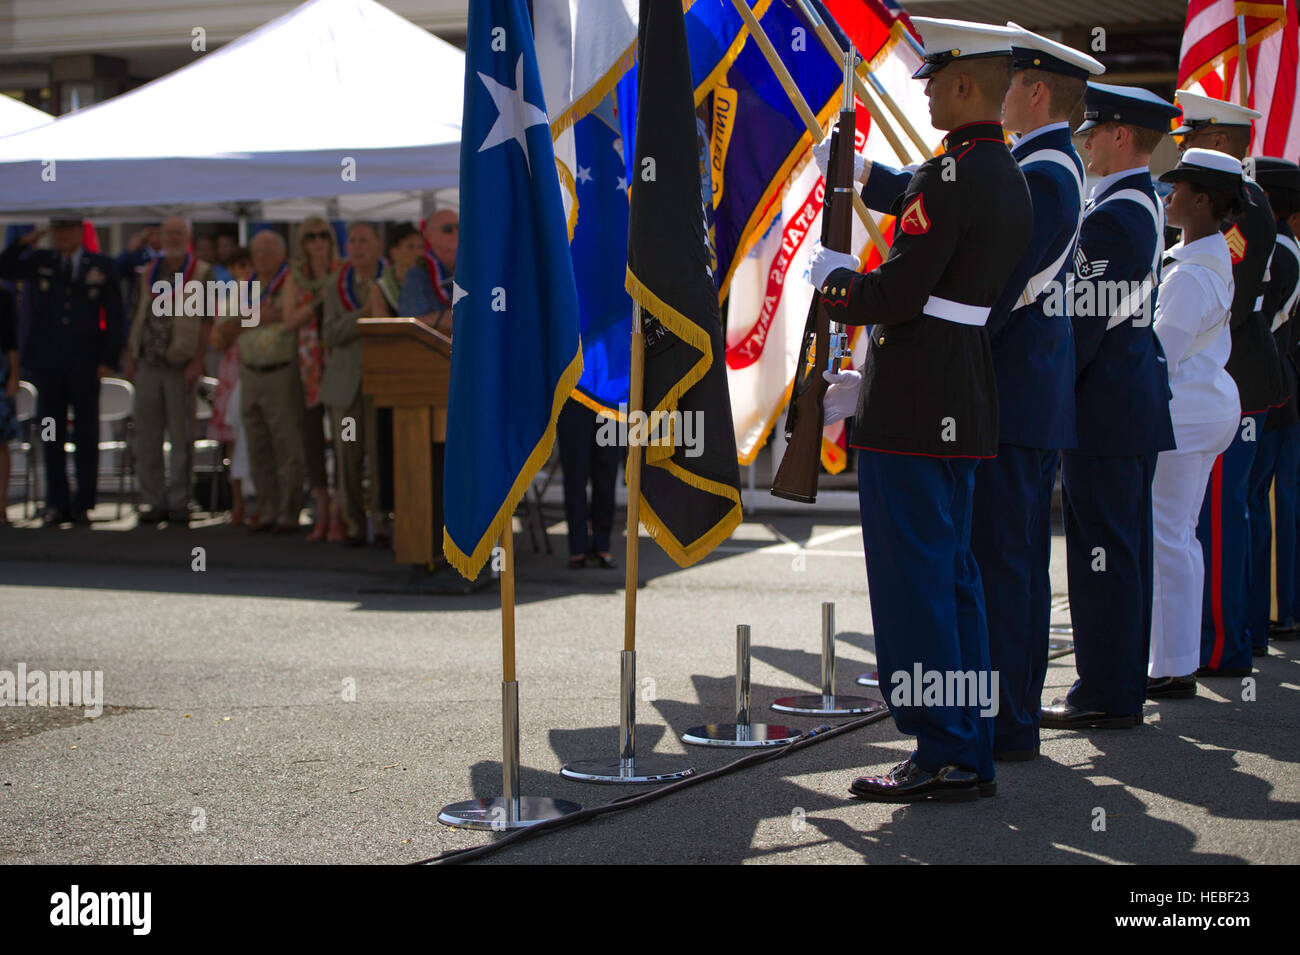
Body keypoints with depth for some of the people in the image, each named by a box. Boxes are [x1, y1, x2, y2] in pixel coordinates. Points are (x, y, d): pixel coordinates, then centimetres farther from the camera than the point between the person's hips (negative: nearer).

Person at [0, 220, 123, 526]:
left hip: (85, 364, -2)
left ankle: (83, 504, 8)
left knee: (87, 436, 2)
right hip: (48, 363, 2)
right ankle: (57, 503, 8)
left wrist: (109, 360, -5)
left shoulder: (102, 266, 4)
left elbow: (113, 316, 3)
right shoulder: (40, 261, 9)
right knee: (52, 435, 3)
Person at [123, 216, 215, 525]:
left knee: (181, 436, -1)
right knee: (146, 436, 2)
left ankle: (179, 502, 5)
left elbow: (206, 321, -3)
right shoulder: (149, 273, 15)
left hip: (180, 366, -4)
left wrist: (197, 362, -11)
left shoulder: (201, 273, 1)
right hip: (147, 364, 4)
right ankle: (155, 502, 7)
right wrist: (129, 357, 9)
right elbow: (137, 317, 16)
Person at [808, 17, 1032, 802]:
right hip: (966, 406, 10)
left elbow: (895, 296, -20)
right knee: (952, 573, 14)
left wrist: (834, 277, 0)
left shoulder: (950, 176, -16)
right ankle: (973, 751, 19)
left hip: (911, 413, -10)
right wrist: (874, 379, 23)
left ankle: (943, 756, 0)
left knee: (914, 580, -4)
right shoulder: (1012, 179, 15)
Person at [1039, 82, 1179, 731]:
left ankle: (1106, 694, -1)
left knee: (1102, 548, -6)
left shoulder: (1112, 217, -16)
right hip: (1135, 399, 10)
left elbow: (1085, 319, -20)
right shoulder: (1144, 206, 15)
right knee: (1124, 547, 13)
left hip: (1104, 405, -10)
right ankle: (1124, 684, 20)